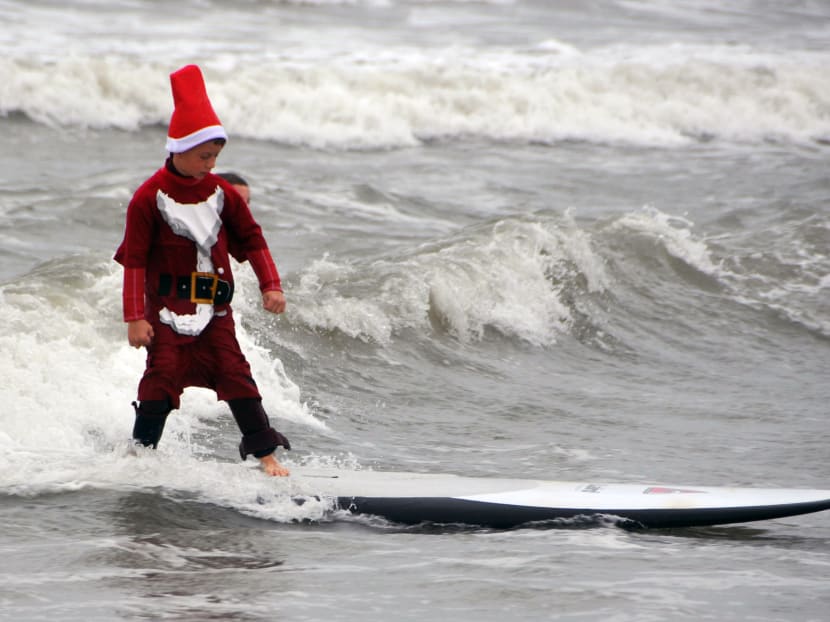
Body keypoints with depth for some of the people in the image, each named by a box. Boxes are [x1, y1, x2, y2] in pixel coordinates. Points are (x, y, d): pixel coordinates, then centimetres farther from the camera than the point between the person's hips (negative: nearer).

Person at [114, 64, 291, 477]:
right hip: (166, 306, -3)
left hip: (214, 307, 3)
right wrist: (135, 317, -10)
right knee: (162, 376, -10)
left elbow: (251, 239, 14)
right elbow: (134, 259, -7)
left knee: (235, 373, -2)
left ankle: (265, 453, 2)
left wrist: (270, 285, 3)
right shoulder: (150, 198, -9)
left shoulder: (222, 194, 4)